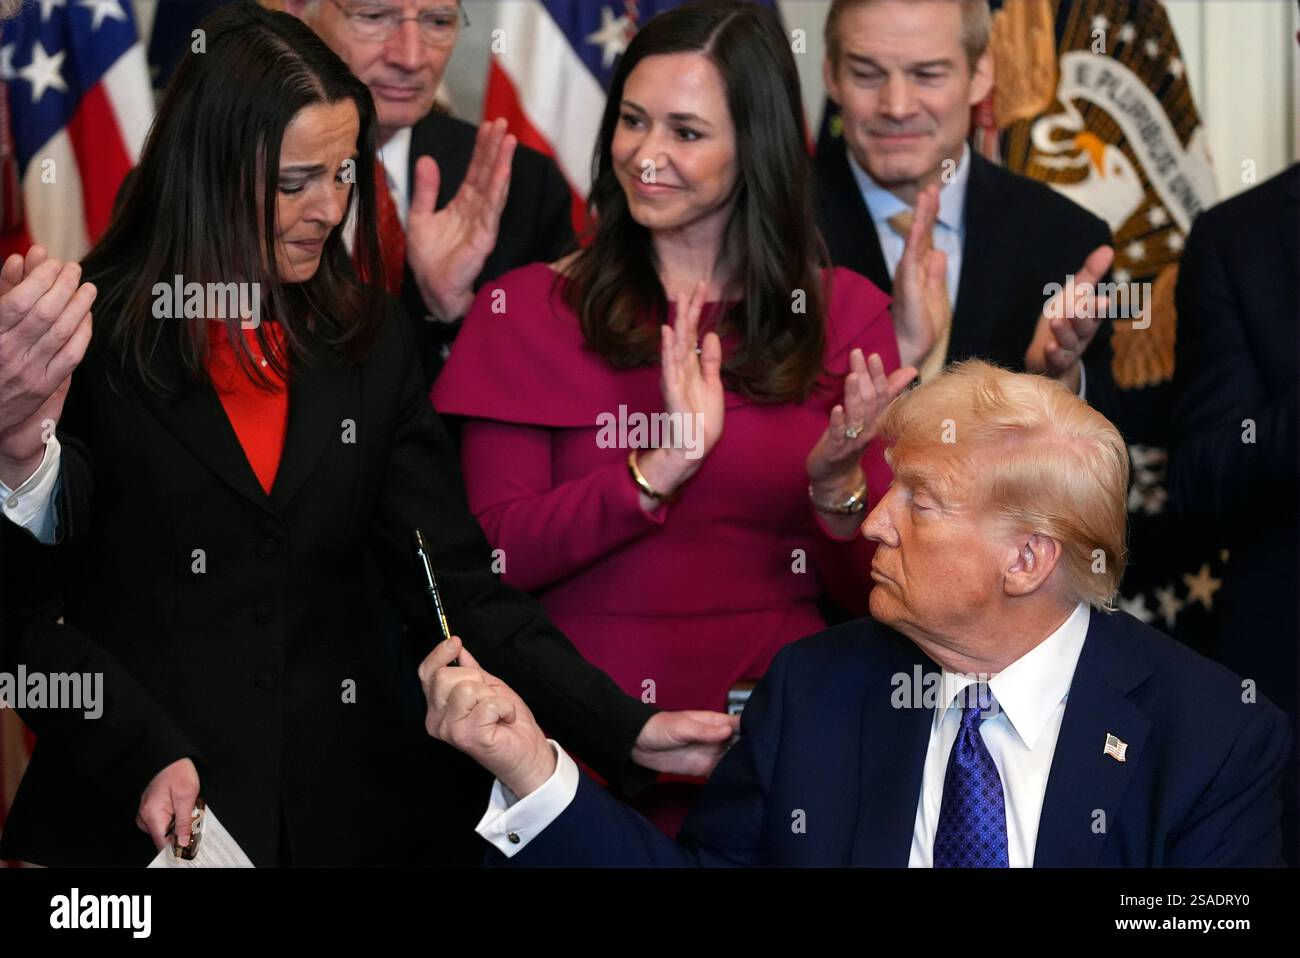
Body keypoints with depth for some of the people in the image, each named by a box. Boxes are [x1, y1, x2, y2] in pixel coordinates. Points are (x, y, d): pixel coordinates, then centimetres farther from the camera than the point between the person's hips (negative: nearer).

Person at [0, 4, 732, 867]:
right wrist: (145, 758, -17)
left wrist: (623, 728, -9)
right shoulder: (89, 338, -7)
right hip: (135, 820, -3)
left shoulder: (369, 342, 5)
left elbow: (458, 580, 1)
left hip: (341, 813, 4)